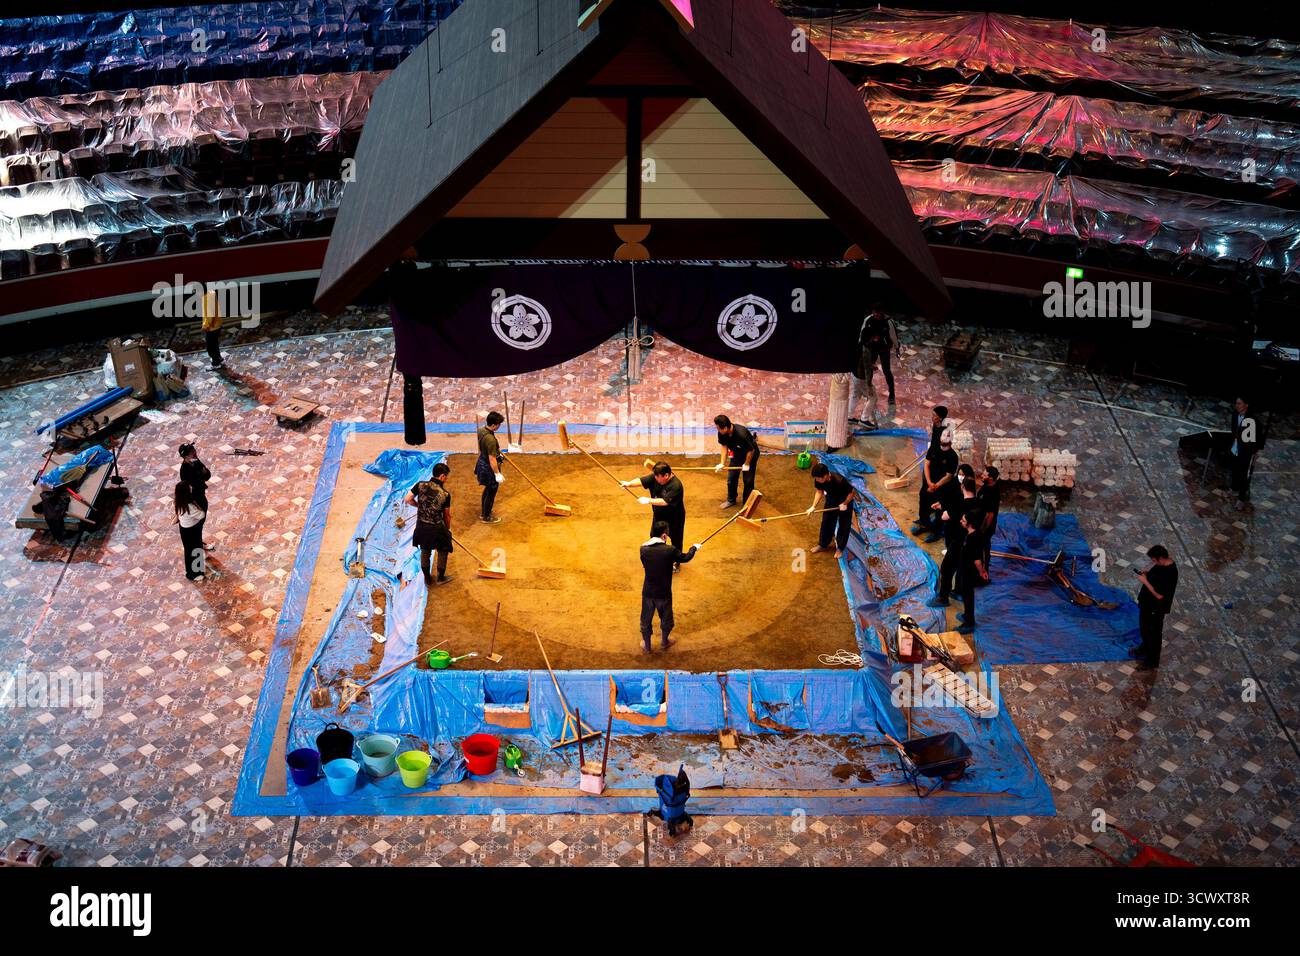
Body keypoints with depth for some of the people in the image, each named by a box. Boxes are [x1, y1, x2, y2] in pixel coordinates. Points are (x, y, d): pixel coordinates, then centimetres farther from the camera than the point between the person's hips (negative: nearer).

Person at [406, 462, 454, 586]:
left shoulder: (420, 485, -10)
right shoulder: (445, 494, -15)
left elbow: (408, 499, -2)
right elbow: (447, 515, -4)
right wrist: (448, 529, 13)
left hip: (421, 526, 3)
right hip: (437, 527, -3)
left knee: (425, 551, 23)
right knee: (443, 550, 22)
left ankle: (427, 579, 36)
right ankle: (441, 577, 35)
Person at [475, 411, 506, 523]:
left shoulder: (481, 429, -6)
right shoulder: (490, 439, -35)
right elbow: (492, 459, -30)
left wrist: (497, 449, 31)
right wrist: (498, 474, -22)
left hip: (482, 462, 9)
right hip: (489, 468, -9)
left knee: (488, 489, 28)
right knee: (491, 492, 11)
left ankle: (483, 511, 45)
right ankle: (486, 517, 28)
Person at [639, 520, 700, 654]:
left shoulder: (643, 549, -13)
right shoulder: (670, 550, -20)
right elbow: (685, 558, -2)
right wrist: (694, 548, 19)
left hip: (647, 592, 2)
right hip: (664, 593, -2)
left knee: (646, 619, 20)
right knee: (666, 618, 24)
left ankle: (646, 646, 36)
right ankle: (664, 642, 44)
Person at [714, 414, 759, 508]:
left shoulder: (742, 434, -42)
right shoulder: (722, 433, -25)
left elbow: (751, 450, -28)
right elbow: (724, 446, -8)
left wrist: (746, 464, -14)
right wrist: (722, 463, -12)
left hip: (750, 455, -6)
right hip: (736, 455, 6)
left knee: (748, 481, 1)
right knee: (731, 478, 11)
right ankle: (731, 500, 30)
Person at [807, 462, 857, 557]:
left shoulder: (839, 480, -42)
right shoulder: (818, 480, -26)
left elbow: (852, 492, -26)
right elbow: (819, 491, -7)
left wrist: (845, 504, -25)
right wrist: (813, 506, -16)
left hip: (845, 500, -5)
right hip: (831, 499, 5)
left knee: (843, 525, 7)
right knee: (826, 521, 15)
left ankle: (840, 548, 25)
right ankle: (823, 545, 33)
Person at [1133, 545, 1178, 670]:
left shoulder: (1169, 574, -34)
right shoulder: (1163, 564, -6)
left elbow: (1159, 595, -31)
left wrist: (1145, 581, -27)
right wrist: (1147, 573, -5)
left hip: (1156, 608, -9)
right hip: (1147, 603, 9)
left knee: (1154, 634, 10)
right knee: (1144, 628, 29)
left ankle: (1152, 662, 28)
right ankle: (1145, 648, 53)